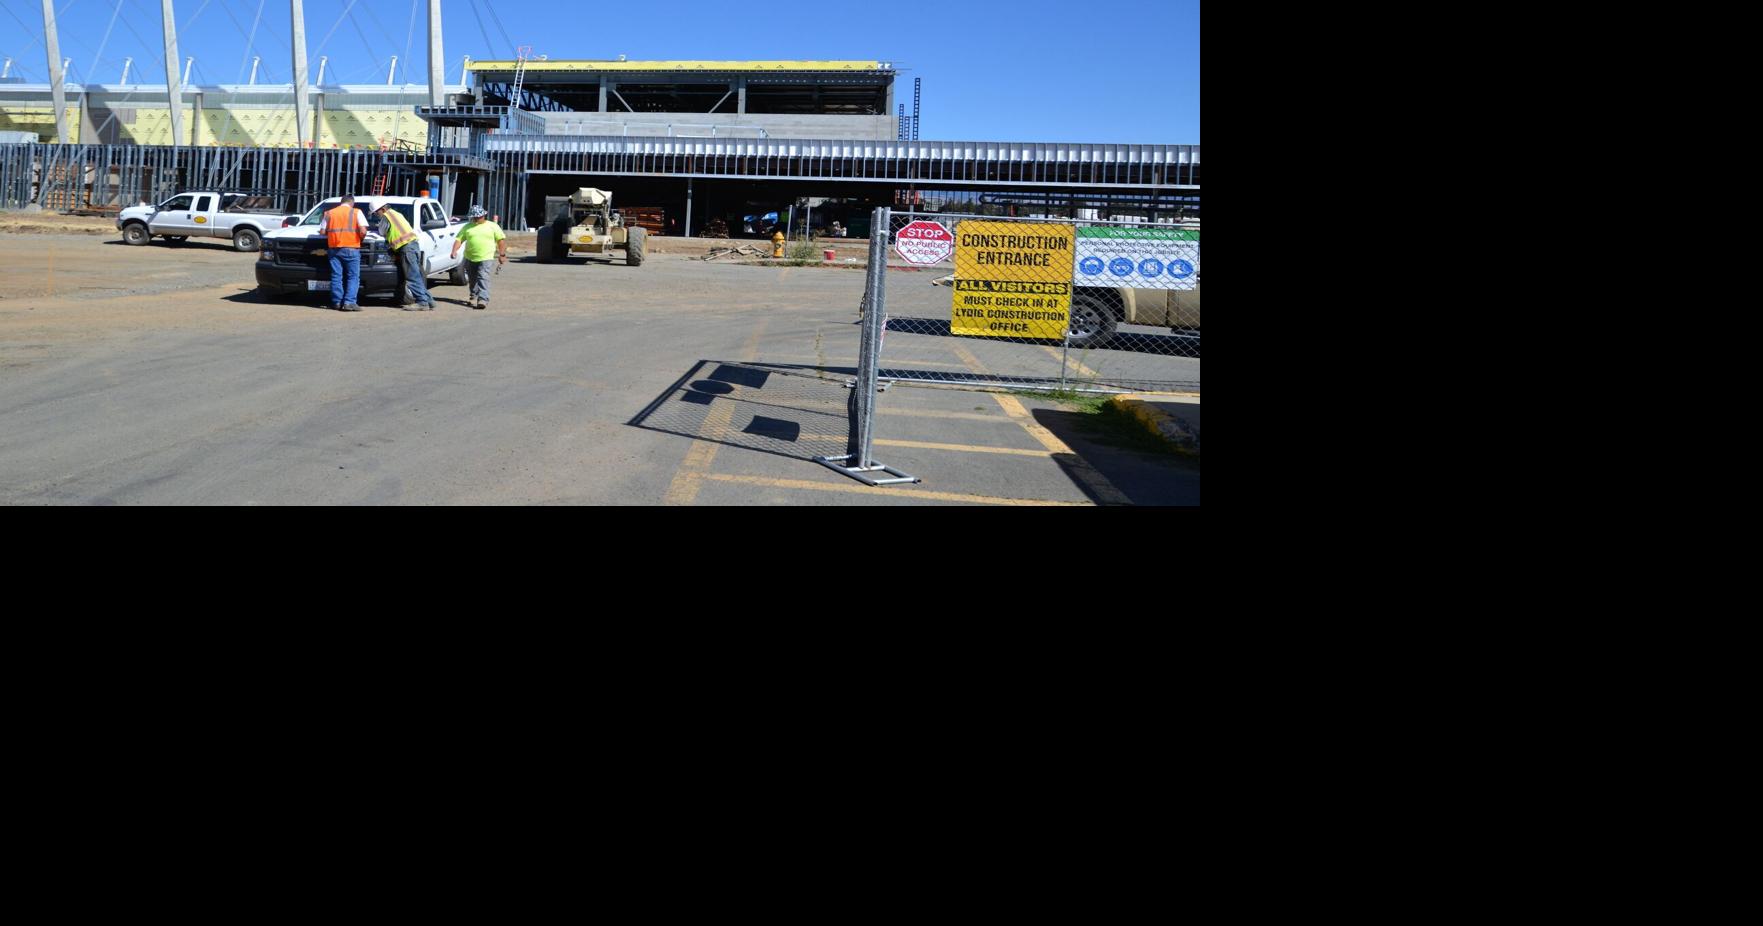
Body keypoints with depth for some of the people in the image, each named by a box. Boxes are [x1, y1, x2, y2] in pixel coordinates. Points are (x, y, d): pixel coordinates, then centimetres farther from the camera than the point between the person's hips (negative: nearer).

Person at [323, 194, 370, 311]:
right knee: (353, 277, -1)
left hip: (334, 248, 4)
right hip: (351, 248, -4)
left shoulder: (329, 213, 15)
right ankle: (349, 302, -12)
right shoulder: (356, 212, 3)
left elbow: (323, 232, 11)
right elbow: (363, 231, -9)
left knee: (336, 276, 7)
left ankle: (337, 302, 5)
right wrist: (360, 237, 11)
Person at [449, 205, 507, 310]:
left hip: (485, 258, -4)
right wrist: (454, 250, -8)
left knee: (483, 278, -16)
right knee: (472, 279, 14)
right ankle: (473, 297, 31)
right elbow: (459, 239, 8)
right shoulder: (467, 227, 11)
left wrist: (502, 254, -3)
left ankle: (483, 299, -23)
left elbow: (501, 240, 5)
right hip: (470, 258, 4)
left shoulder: (493, 226, 5)